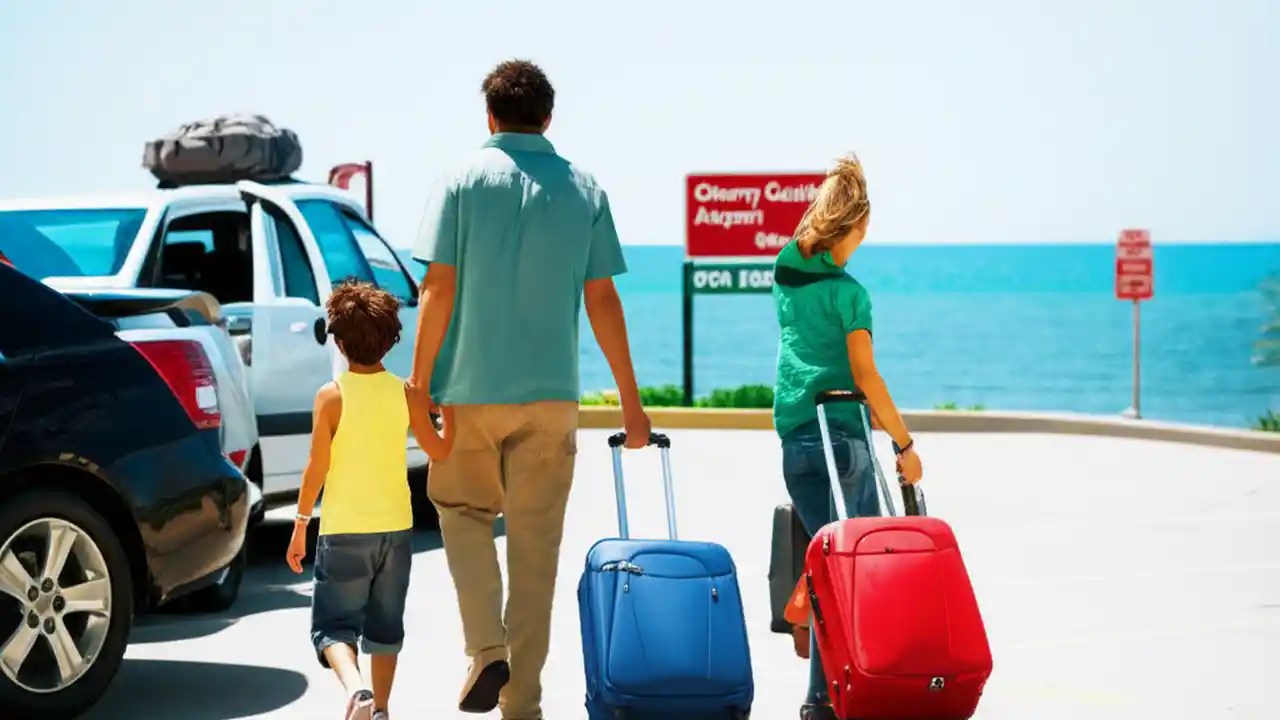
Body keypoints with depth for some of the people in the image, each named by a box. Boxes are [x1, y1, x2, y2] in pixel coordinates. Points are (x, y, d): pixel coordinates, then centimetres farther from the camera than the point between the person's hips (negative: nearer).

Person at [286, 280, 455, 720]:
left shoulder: (331, 396, -11)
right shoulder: (406, 393, -3)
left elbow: (317, 468, -10)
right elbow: (439, 452, 3)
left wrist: (300, 526, -2)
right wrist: (449, 409, 17)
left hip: (344, 532, -3)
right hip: (396, 527, 3)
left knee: (333, 624, 2)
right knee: (385, 626, 18)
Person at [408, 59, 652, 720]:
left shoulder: (464, 181, -3)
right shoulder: (584, 190, 4)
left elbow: (439, 289, -7)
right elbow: (602, 301, 3)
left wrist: (419, 380, 0)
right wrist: (630, 401, 9)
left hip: (471, 386, -2)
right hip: (552, 393, 2)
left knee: (464, 513, 17)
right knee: (536, 542, 8)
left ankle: (486, 648, -4)